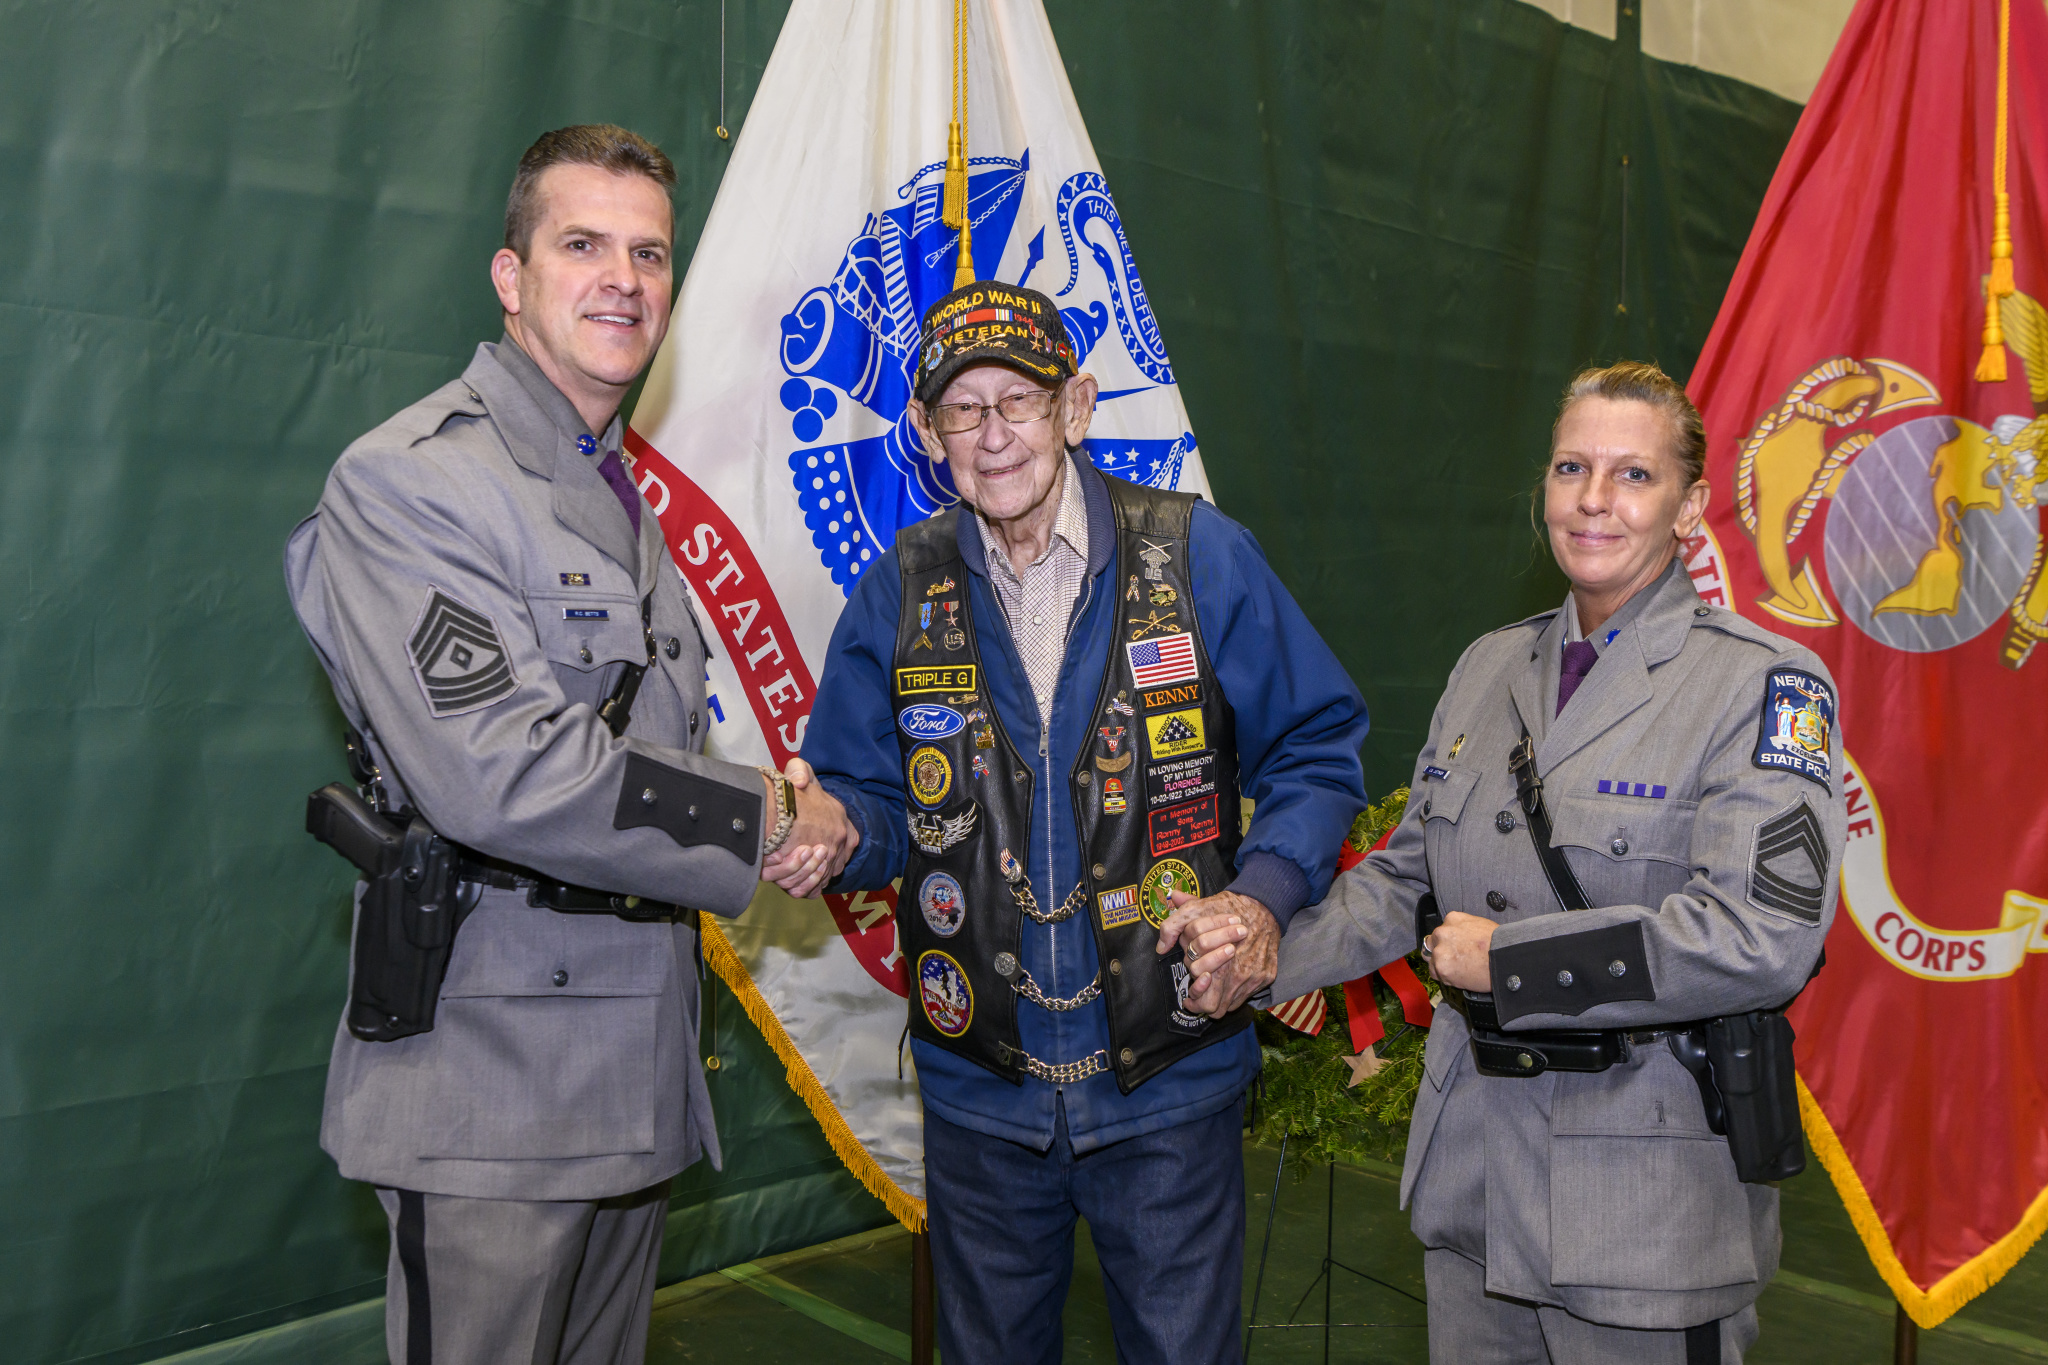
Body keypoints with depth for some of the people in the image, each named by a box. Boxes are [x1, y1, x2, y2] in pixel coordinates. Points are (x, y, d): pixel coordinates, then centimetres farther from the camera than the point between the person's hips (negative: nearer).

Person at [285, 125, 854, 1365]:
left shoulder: (630, 497, 16)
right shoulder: (410, 481, -13)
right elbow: (498, 774, -24)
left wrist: (771, 810, 1)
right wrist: (760, 820, -15)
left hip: (641, 1070, 8)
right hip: (494, 1086, -8)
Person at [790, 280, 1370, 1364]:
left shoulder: (1198, 556, -7)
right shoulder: (900, 592, -1)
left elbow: (1316, 747, -1)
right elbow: (870, 795, 4)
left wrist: (1265, 895, -16)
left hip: (1168, 1081, -2)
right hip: (979, 1086, 2)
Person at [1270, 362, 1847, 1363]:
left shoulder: (1761, 684, -11)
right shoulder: (1490, 666, 7)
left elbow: (1763, 936, -22)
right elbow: (1408, 876, 12)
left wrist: (1508, 962, -19)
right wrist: (1261, 953, -2)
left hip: (1650, 1186, -5)